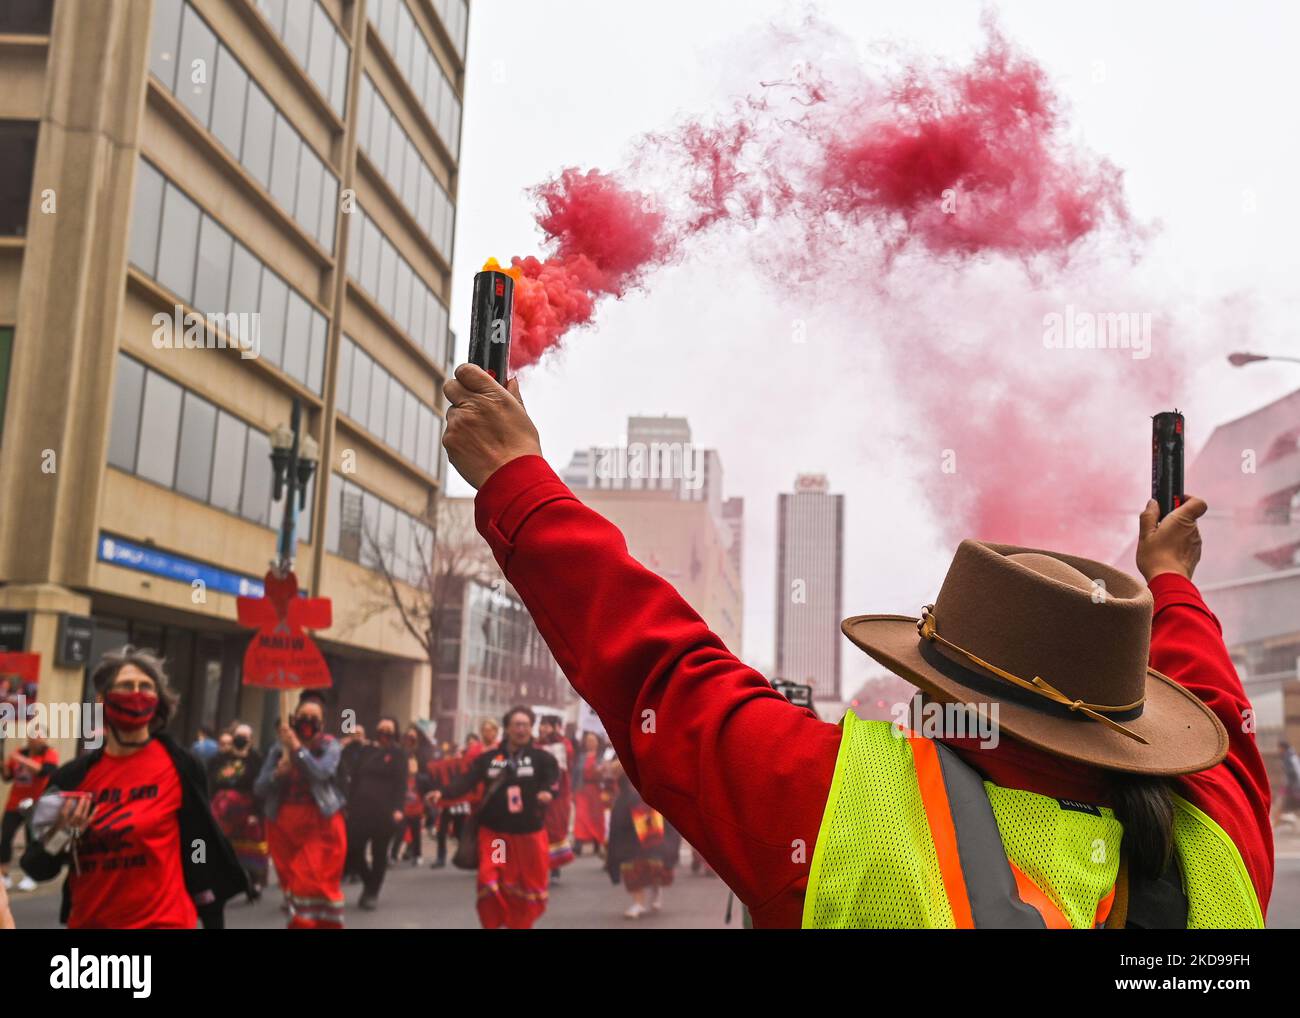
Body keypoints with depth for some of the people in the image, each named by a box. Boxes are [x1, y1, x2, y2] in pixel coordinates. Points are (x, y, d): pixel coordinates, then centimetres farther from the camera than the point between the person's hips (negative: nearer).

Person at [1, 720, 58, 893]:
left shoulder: (50, 753, -5)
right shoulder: (20, 753, 8)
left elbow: (45, 771, -24)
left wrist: (22, 760, -26)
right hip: (15, 804, 4)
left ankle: (30, 877, 9)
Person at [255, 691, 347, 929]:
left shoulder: (329, 746, -1)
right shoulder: (279, 748, 6)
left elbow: (321, 772, -22)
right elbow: (259, 788, 3)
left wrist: (296, 746, -19)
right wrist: (278, 773, -15)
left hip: (320, 824, -3)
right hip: (284, 825, 3)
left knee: (316, 882, -10)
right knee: (293, 882, 10)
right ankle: (298, 922, 24)